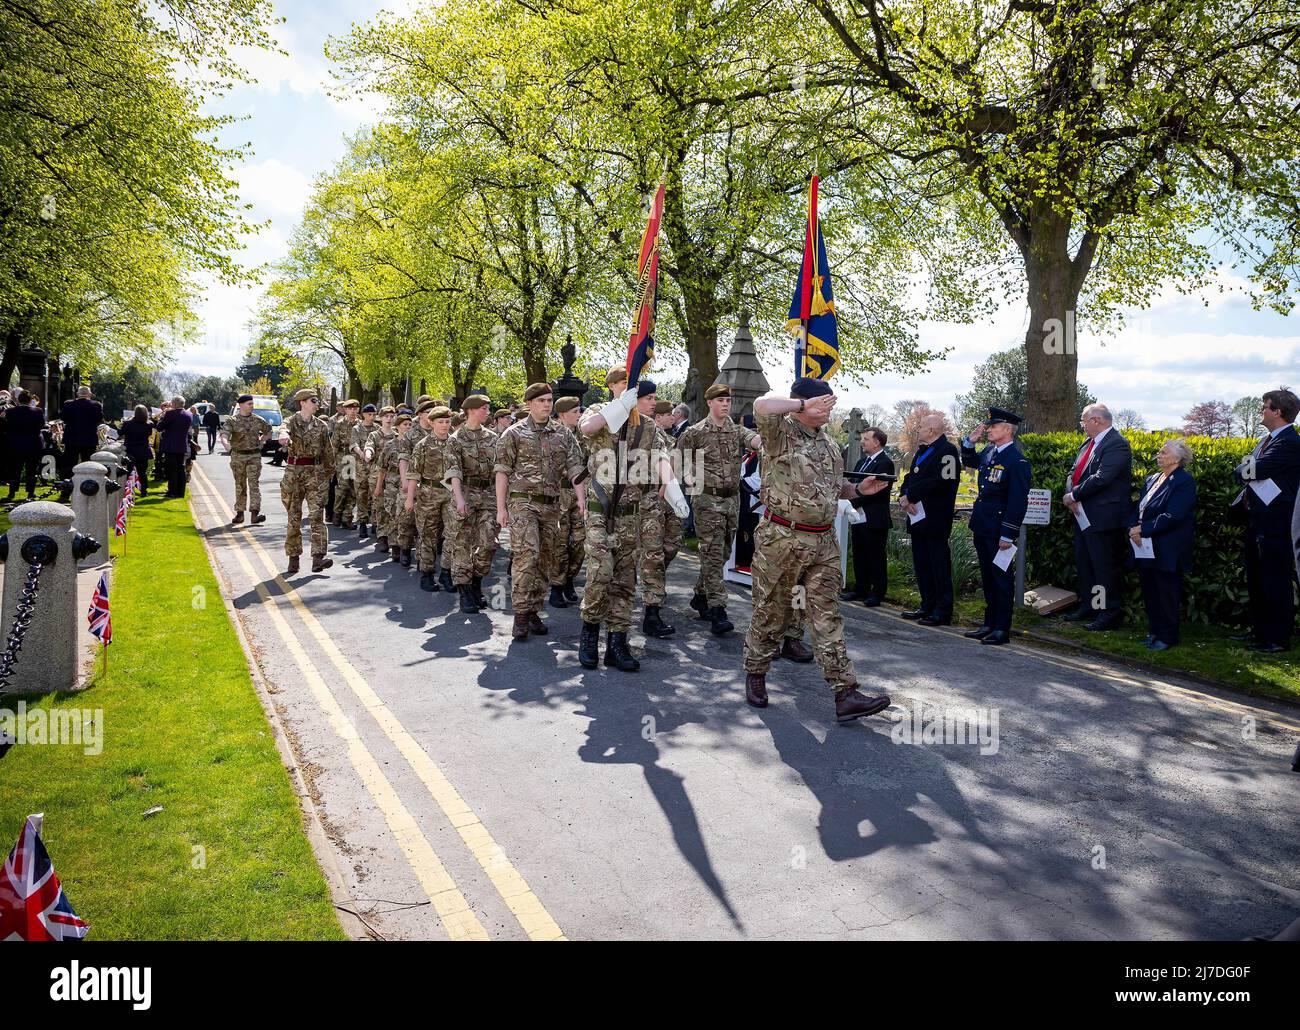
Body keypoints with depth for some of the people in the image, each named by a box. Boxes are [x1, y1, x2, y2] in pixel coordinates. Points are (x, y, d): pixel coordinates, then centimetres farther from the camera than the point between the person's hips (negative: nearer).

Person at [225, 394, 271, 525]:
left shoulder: (258, 420, 5)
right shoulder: (232, 420, -2)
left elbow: (268, 431, 22)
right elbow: (225, 434, -17)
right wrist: (227, 443, -37)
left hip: (254, 456, 0)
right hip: (238, 456, 0)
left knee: (254, 484, -10)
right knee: (240, 486, 8)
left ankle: (255, 513, -16)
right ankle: (239, 513, 16)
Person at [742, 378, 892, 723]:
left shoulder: (829, 445, 16)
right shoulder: (781, 433, -7)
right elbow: (761, 406, -28)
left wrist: (859, 490, 10)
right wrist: (803, 404, -18)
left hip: (824, 542, 6)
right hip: (782, 539, -6)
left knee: (828, 617, 3)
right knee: (771, 613, 7)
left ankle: (845, 694, 1)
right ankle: (755, 673, 27)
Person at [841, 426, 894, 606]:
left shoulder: (885, 463, -12)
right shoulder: (862, 461, 16)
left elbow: (875, 490, -19)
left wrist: (854, 502, -18)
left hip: (875, 520, -8)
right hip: (859, 517, 8)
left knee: (876, 558, 1)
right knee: (860, 557, 14)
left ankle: (877, 593, 9)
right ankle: (860, 590, 23)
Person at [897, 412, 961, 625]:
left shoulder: (947, 450, -11)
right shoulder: (921, 451, 18)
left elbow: (940, 482, -22)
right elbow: (910, 477, 17)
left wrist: (911, 496, -17)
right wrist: (904, 497, -3)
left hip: (935, 519, -9)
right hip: (918, 516, 9)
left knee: (939, 564, -3)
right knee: (921, 564, 13)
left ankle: (943, 612, 3)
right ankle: (927, 606, 23)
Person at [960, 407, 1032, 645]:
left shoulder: (1017, 460, -15)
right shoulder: (988, 452, 8)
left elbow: (1018, 501, -18)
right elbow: (969, 461, 30)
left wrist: (1007, 535, -20)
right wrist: (970, 441, 11)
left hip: (999, 530, -8)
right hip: (982, 526, 8)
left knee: (1001, 578, 1)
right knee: (987, 577, 15)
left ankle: (1002, 629, 9)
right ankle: (989, 624, 25)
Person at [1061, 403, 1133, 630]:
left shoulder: (1116, 444, -16)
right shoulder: (1088, 442, 13)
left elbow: (1101, 478, -24)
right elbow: (1074, 473, 13)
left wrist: (1074, 496, -15)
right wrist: (1071, 496, -6)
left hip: (1103, 517, -10)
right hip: (1083, 515, 10)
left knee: (1105, 566, -2)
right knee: (1083, 562, 17)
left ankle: (1109, 613, 7)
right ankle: (1088, 606, 29)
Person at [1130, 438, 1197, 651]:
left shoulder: (1184, 481, -11)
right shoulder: (1152, 479, 15)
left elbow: (1173, 516, -20)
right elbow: (1138, 507, 11)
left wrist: (1143, 529, -20)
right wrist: (1133, 527, -8)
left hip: (1167, 551, -7)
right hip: (1145, 548, 8)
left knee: (1166, 594, 1)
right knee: (1149, 592, 12)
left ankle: (1168, 637, 12)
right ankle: (1155, 631, 24)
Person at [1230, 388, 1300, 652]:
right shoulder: (1267, 440, 15)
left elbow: (1251, 470, -23)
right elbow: (1243, 472, 11)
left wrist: (1247, 470, -4)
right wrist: (1249, 470, -8)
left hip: (1274, 524, -10)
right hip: (1256, 520, 10)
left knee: (1276, 582, -2)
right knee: (1256, 579, 17)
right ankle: (1260, 630, 28)